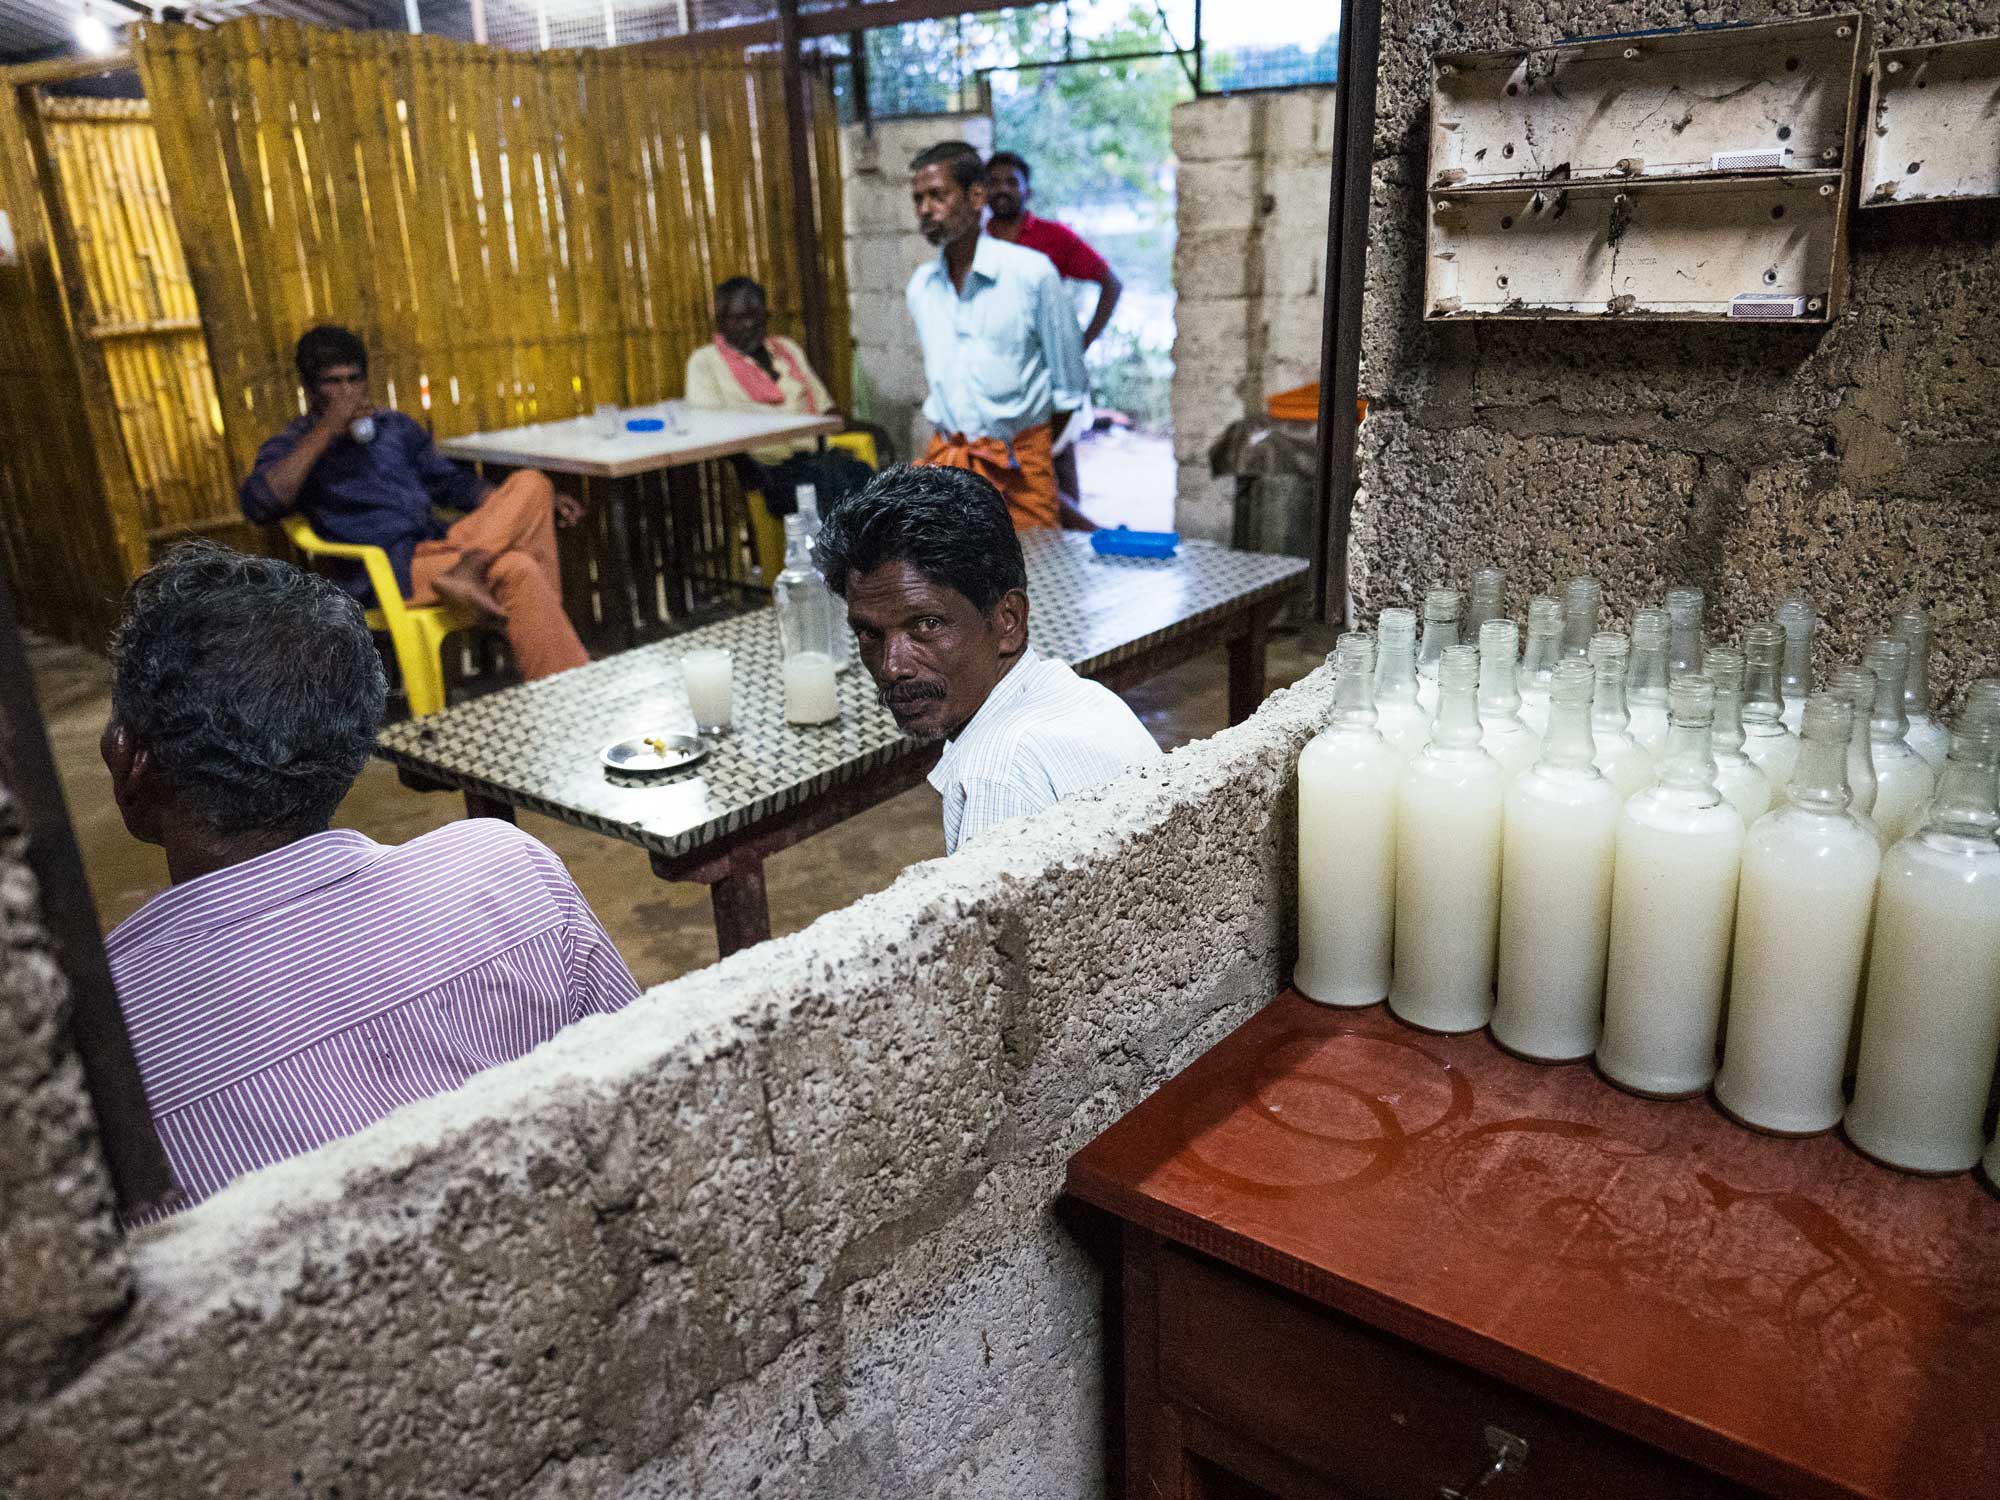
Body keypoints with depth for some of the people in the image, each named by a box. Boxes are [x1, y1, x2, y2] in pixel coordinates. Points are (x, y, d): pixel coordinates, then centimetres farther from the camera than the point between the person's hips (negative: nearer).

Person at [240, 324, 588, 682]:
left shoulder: (395, 426, 24)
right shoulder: (290, 448, 7)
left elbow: (451, 483, 26)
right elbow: (257, 505, -13)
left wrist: (537, 504, 11)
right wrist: (325, 432, -15)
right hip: (387, 571, -6)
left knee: (530, 483, -15)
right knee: (517, 570, -30)